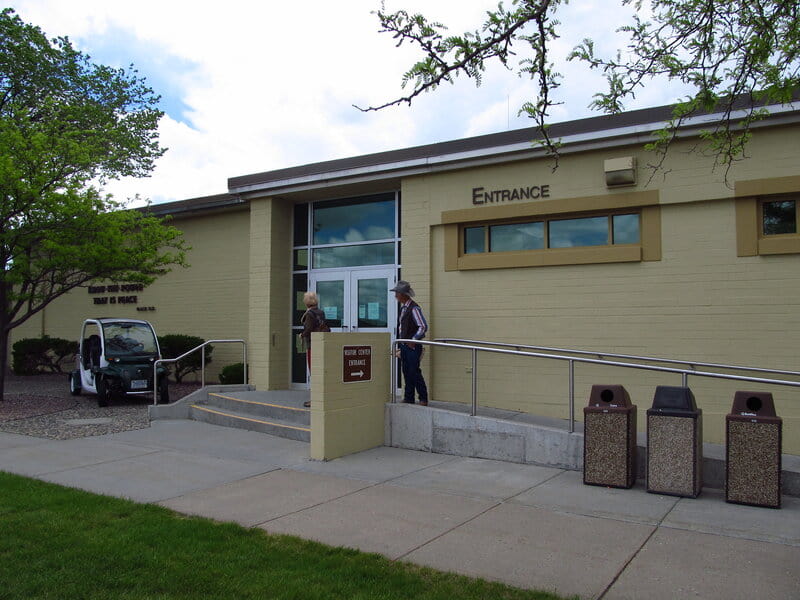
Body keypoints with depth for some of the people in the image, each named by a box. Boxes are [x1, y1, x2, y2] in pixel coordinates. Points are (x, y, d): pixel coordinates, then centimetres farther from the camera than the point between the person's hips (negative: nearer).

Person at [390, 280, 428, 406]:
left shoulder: (414, 308, -15)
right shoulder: (403, 308, 13)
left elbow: (423, 326, -18)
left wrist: (413, 340, -18)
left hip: (413, 346, -9)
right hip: (404, 345, 9)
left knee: (414, 372, -5)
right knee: (406, 372, 11)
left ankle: (423, 399, 5)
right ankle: (409, 398, 18)